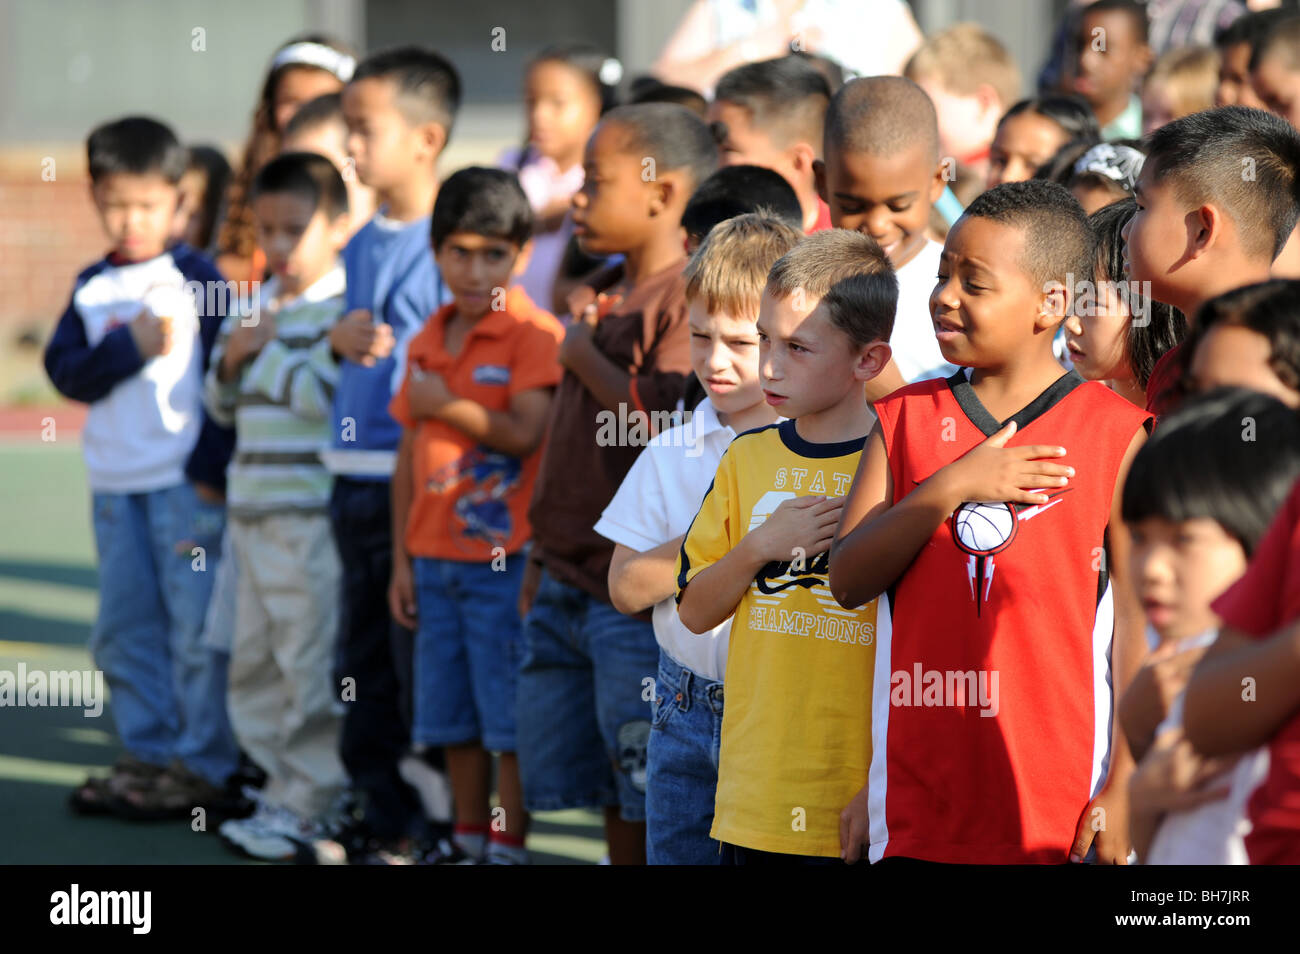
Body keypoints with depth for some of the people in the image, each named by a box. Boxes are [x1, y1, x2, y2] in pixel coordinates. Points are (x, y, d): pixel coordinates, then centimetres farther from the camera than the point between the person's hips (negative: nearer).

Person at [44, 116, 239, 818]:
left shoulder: (196, 278, -4)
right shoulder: (92, 288, 10)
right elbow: (66, 371, 1)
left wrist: (210, 470, -11)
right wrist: (131, 348, -14)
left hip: (188, 479, -6)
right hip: (114, 483, 6)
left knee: (196, 625, -5)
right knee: (125, 629, 10)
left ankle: (205, 766, 1)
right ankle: (149, 753, 20)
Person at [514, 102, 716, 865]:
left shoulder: (691, 296, -12)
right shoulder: (605, 294, 16)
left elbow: (663, 422, -25)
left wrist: (585, 356, -10)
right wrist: (542, 559, 23)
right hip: (570, 587, 9)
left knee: (648, 801, -4)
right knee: (611, 801, 12)